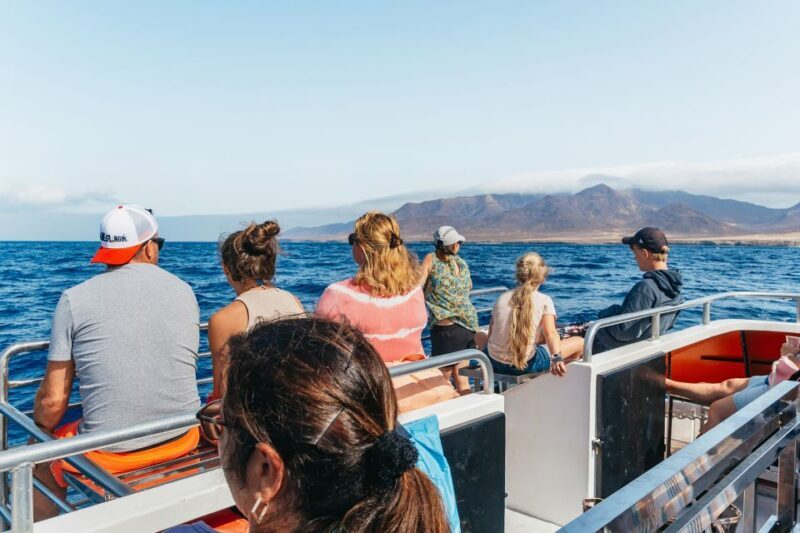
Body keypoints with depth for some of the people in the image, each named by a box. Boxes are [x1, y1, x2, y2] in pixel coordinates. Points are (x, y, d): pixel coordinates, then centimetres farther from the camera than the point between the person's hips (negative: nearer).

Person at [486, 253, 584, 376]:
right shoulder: (544, 300, -4)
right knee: (579, 342, 13)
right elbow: (551, 333, -21)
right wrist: (557, 358, -34)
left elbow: (491, 334, 7)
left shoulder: (502, 297, 6)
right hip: (525, 365, -6)